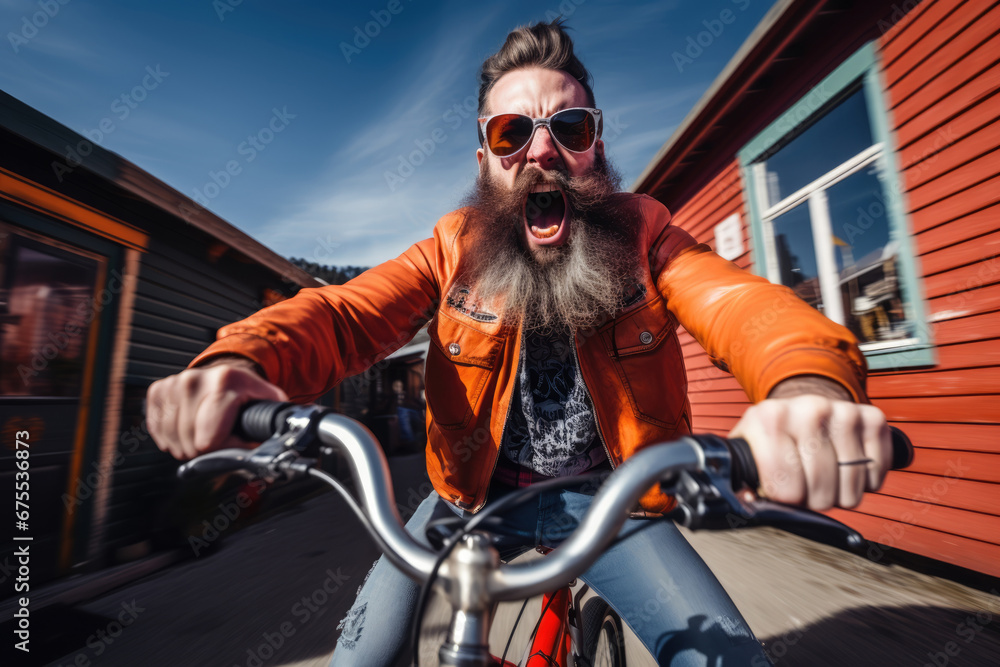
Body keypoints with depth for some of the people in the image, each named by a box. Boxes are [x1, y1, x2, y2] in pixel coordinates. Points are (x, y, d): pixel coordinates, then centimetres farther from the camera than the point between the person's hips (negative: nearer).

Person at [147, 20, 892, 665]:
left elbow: (741, 303, -26)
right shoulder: (455, 250, -9)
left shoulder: (642, 239, -10)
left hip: (607, 498, 0)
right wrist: (242, 361, -41)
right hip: (480, 493, 1)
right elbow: (345, 312, -20)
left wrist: (808, 387, -50)